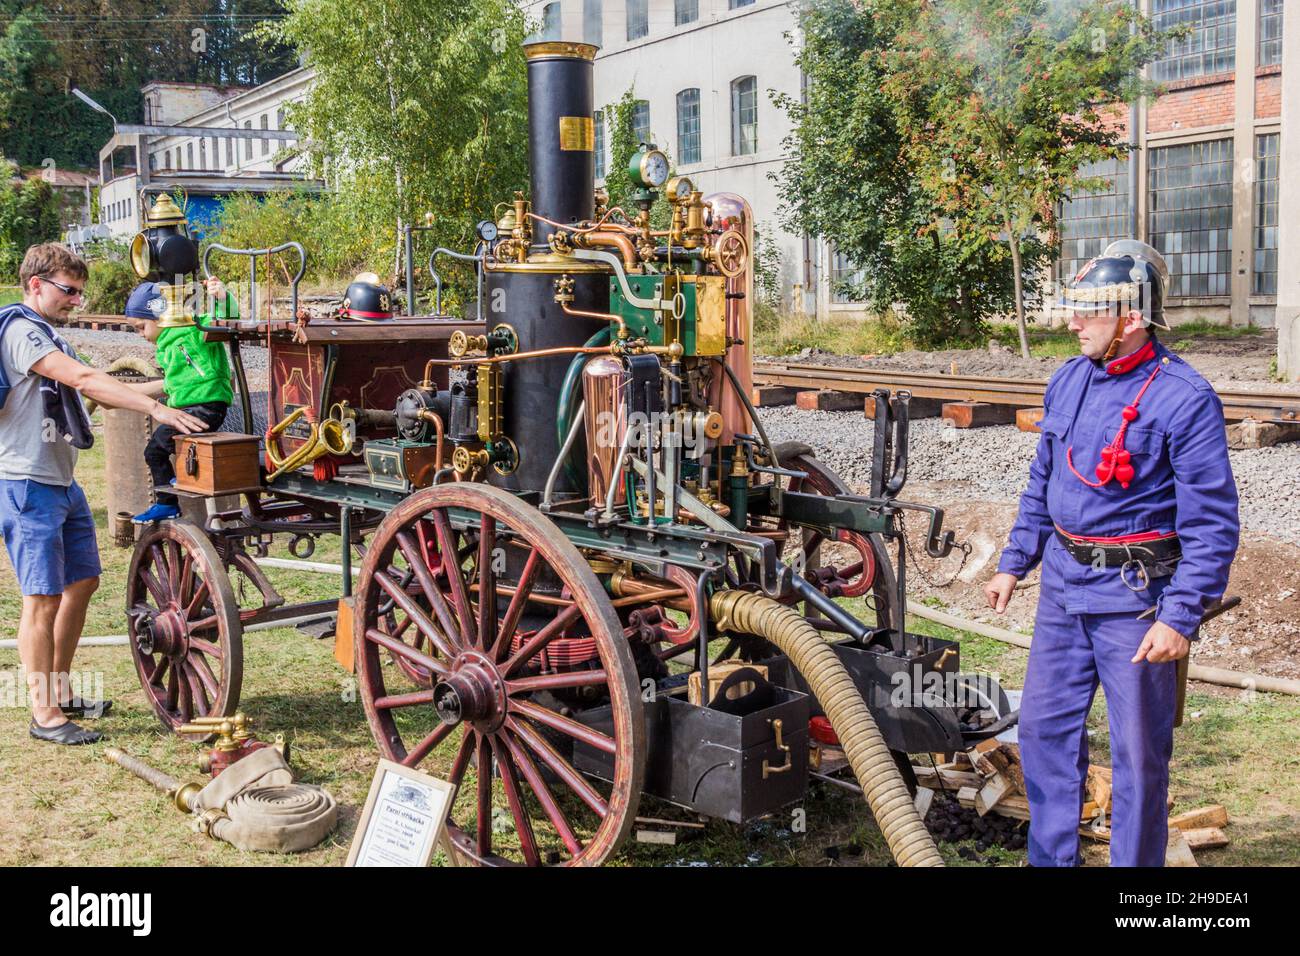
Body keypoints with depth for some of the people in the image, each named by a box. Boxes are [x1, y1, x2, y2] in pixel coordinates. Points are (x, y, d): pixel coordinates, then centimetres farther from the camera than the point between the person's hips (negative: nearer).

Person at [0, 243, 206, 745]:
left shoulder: (45, 333, 18)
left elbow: (87, 391, 15)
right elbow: (84, 379, -26)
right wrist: (155, 409, -30)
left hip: (63, 483, 10)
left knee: (82, 583, 15)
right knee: (44, 599, -5)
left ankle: (60, 691, 28)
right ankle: (44, 714, 5)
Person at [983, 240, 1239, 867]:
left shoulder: (1184, 399, -15)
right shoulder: (1068, 381, 6)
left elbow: (1212, 524, -15)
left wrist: (1181, 617, -20)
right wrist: (1015, 563, 16)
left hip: (1134, 593, -6)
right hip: (1063, 581, 7)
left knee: (1139, 752, 6)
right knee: (1044, 729, 14)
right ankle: (1051, 858, 30)